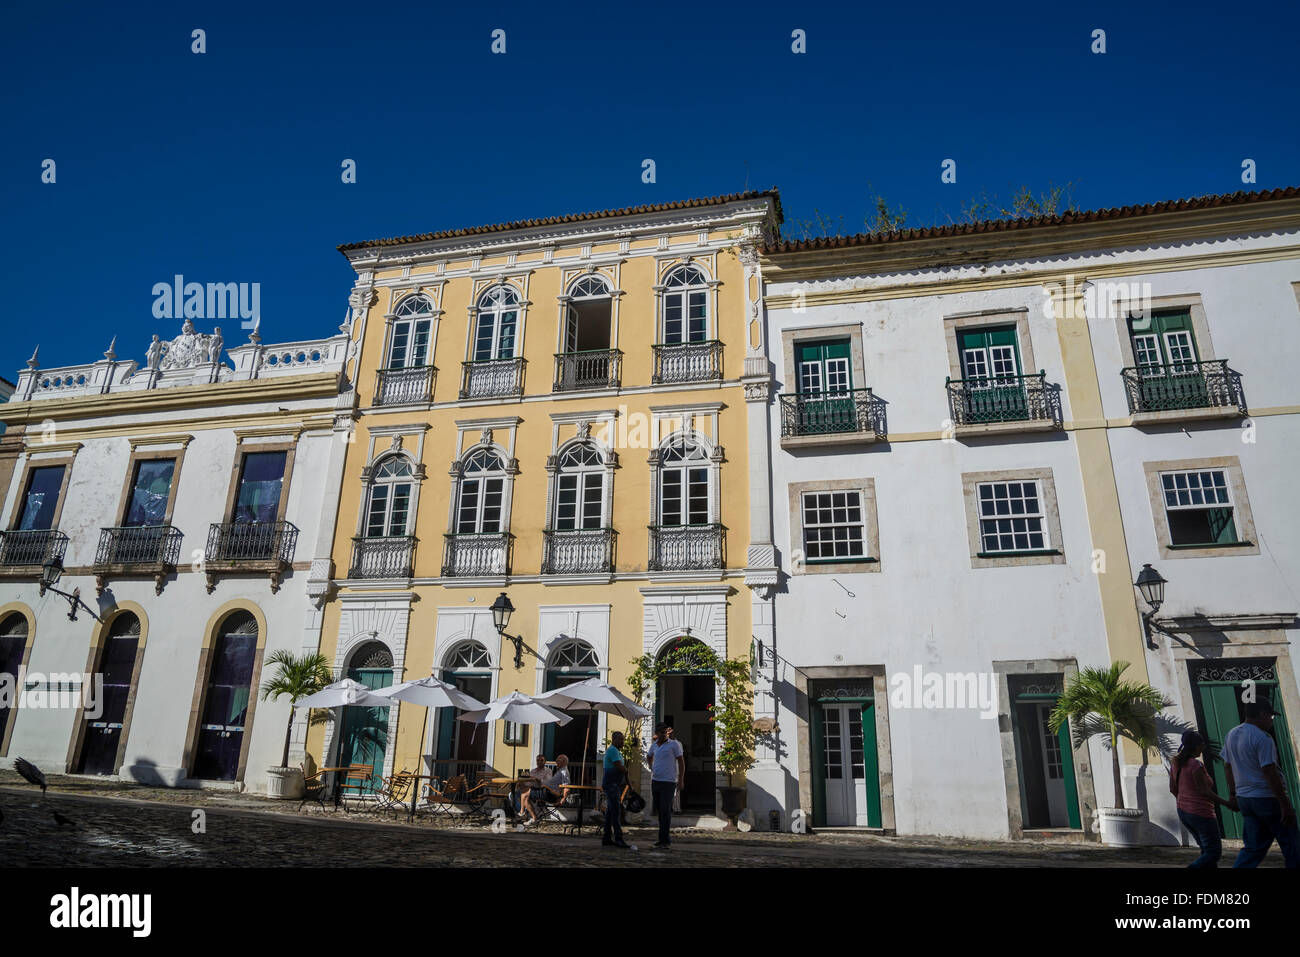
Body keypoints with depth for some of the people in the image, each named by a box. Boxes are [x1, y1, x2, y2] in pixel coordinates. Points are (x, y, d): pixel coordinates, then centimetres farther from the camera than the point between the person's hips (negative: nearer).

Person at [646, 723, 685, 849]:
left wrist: (680, 780, -12)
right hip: (655, 781, 6)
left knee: (665, 811, -13)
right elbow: (649, 756, 32)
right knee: (660, 810, 11)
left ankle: (665, 840, -10)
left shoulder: (674, 744, -6)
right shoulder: (654, 745, 10)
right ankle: (665, 839, 22)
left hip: (668, 783, -6)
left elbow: (681, 762, -6)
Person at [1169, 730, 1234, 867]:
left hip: (1183, 812, 9)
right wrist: (1226, 803, -12)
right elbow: (1204, 791, -20)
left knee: (1207, 850, 21)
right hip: (1201, 814, -8)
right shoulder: (1196, 765, -19)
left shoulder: (1175, 762, 6)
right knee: (1214, 853, 1)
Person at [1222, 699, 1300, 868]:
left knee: (1254, 847, 9)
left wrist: (1232, 793, 23)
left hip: (1244, 797, 7)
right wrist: (1285, 804, -18)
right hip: (1268, 798, -7)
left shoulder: (1231, 735, 11)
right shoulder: (1262, 737, -15)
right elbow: (1269, 773, -20)